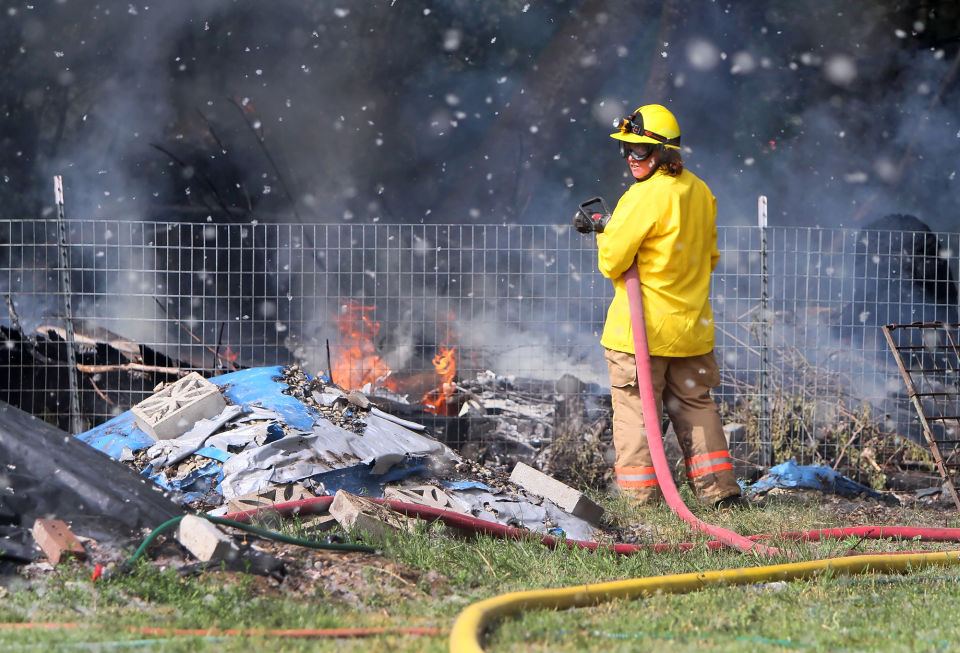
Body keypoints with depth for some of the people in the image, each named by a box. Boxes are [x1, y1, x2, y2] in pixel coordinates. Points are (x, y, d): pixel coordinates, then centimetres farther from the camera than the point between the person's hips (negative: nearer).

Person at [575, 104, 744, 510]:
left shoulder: (647, 197, -17)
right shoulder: (701, 193, 7)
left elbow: (612, 260, -15)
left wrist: (605, 229, 5)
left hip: (642, 328, -7)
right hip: (692, 323, 7)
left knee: (635, 412, 0)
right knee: (696, 407, 16)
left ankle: (641, 496, -1)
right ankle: (719, 491, 16)